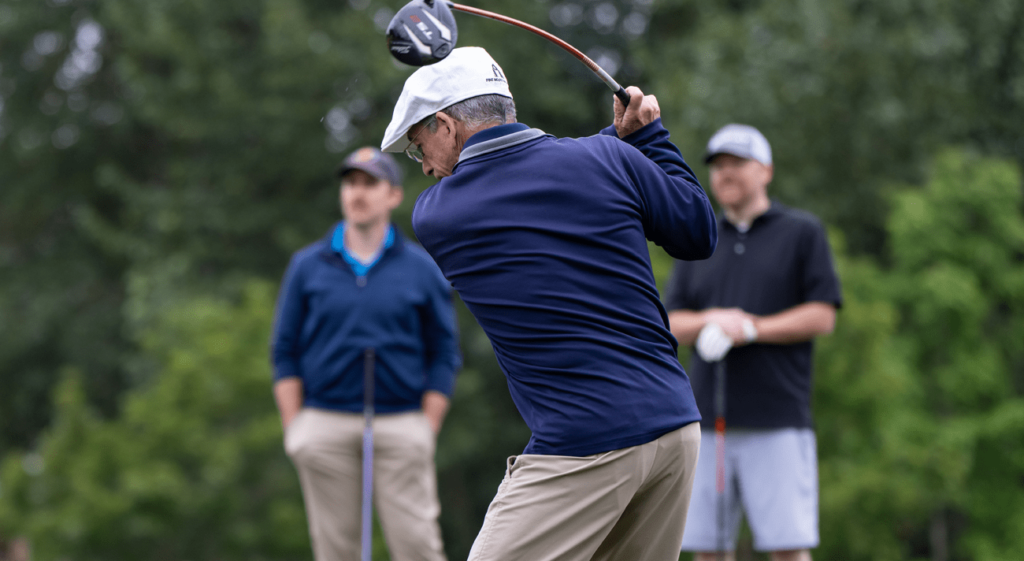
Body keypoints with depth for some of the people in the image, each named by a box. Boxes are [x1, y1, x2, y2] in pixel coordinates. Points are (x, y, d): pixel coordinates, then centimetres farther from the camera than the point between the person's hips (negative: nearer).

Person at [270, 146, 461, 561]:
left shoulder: (422, 269, 6)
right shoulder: (307, 266, 8)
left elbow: (444, 355, 6)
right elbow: (285, 352, 9)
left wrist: (427, 431, -2)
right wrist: (294, 427, 1)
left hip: (401, 424, -1)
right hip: (325, 425, 1)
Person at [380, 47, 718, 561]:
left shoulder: (432, 216, 2)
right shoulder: (609, 159, 4)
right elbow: (699, 236, 16)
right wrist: (646, 137, 25)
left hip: (583, 448, -5)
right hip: (677, 427, 5)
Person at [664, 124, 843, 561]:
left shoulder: (803, 232, 6)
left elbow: (822, 316, -2)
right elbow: (672, 323, 11)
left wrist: (751, 328, -12)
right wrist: (710, 321, -10)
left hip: (777, 421, -4)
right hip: (707, 417, 4)